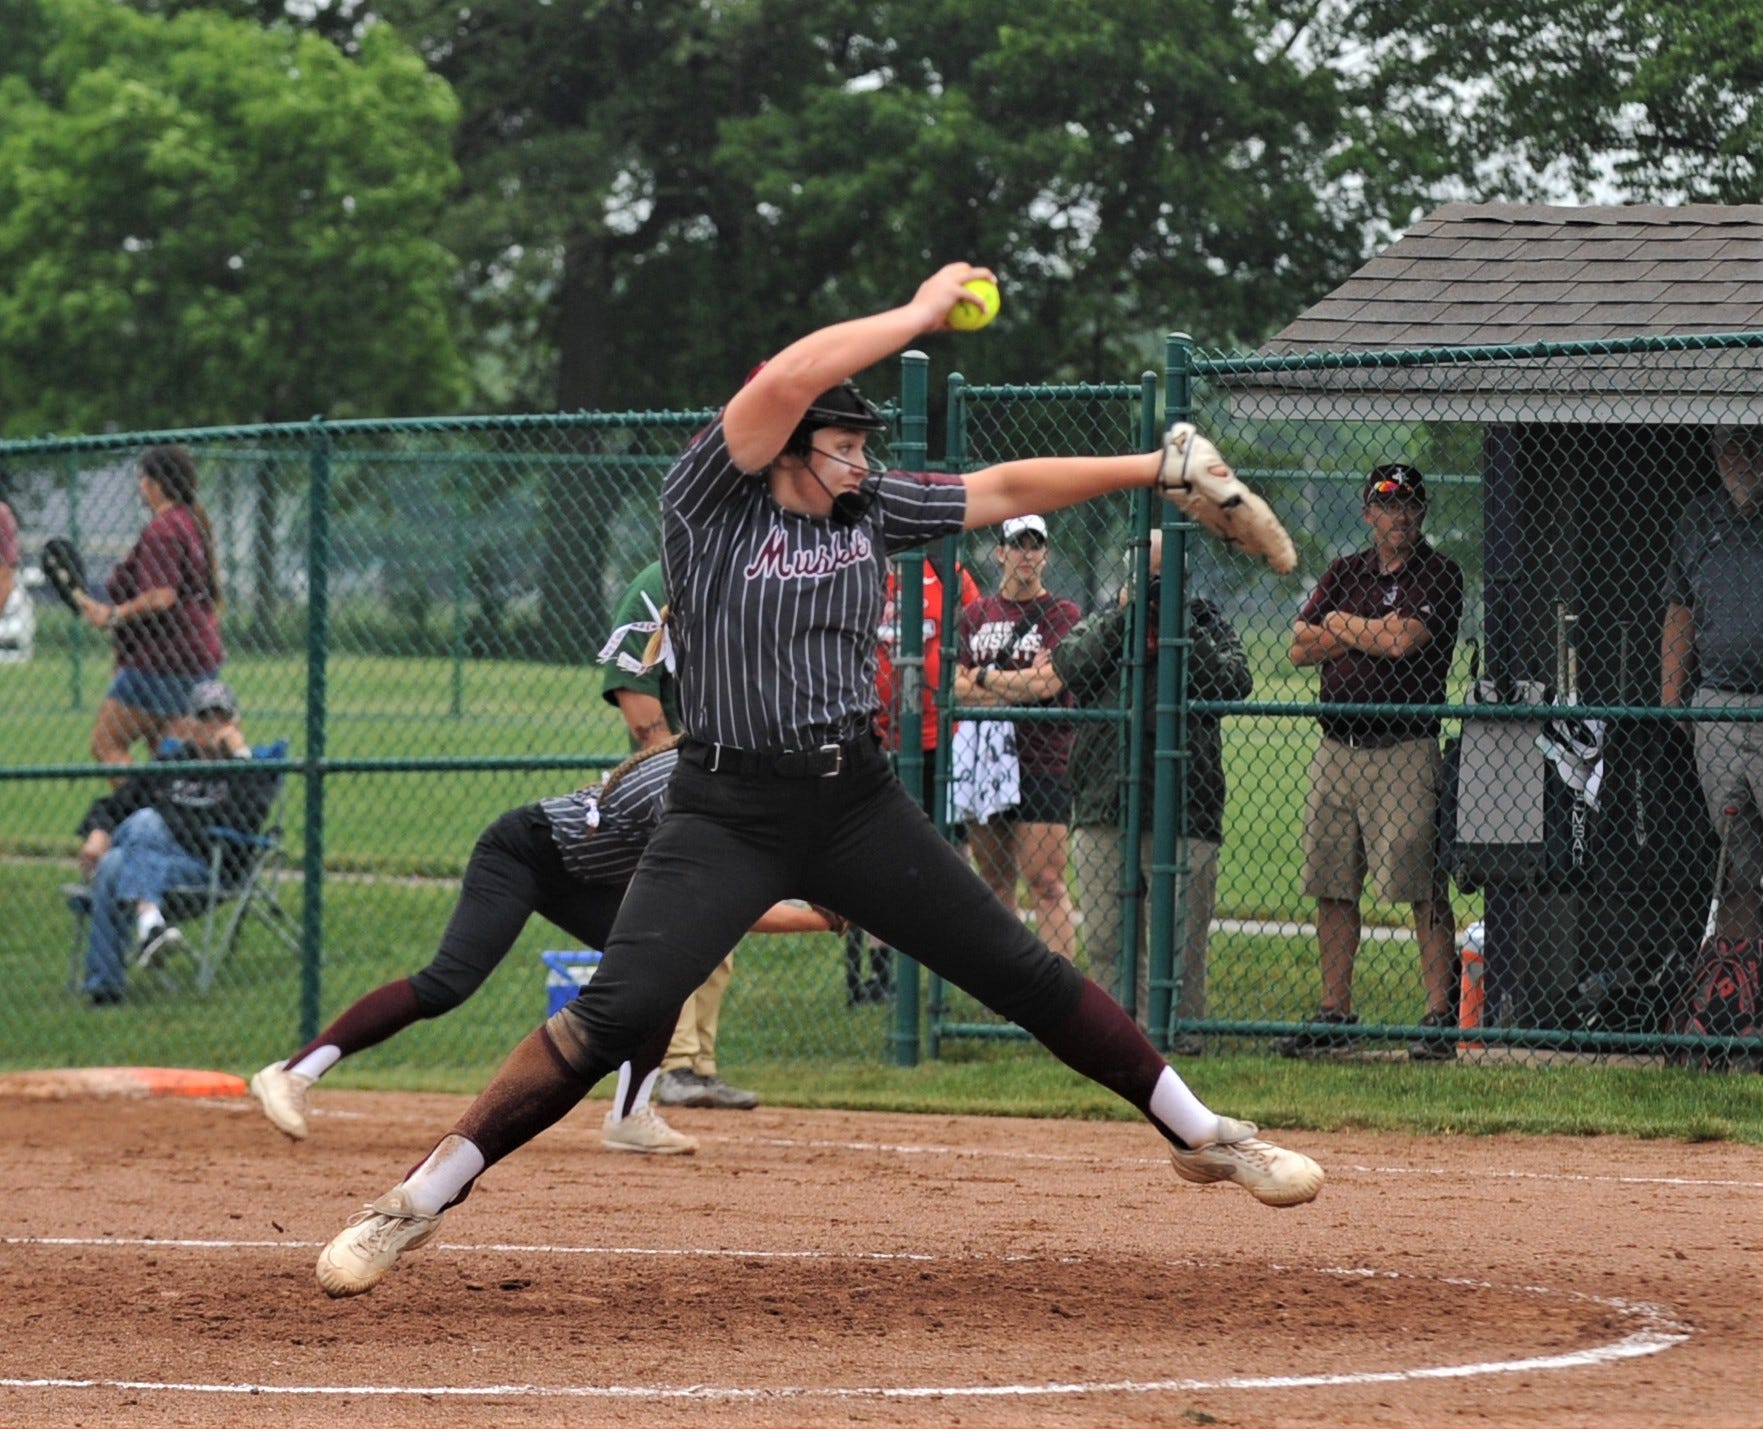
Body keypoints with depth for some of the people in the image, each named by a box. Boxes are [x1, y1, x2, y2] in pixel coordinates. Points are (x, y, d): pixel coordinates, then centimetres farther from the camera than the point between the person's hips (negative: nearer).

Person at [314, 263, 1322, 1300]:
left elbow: (1005, 491, 14)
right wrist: (922, 313, -15)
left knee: (1023, 975, 6)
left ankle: (1201, 1134, 21)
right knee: (617, 1013, -19)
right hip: (728, 814, -5)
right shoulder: (713, 502, -8)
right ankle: (421, 1200, -13)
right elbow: (789, 380, -22)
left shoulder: (871, 508, 7)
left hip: (859, 802, 5)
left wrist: (1151, 469, 10)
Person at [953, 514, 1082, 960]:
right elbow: (959, 684, 9)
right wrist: (1014, 689, -9)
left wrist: (985, 678, -5)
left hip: (1042, 761, -5)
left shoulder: (1063, 614, -1)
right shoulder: (977, 614, 13)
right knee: (995, 881, 8)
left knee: (1046, 882, -11)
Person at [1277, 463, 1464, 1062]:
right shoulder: (1344, 574, 15)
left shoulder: (1437, 575, -1)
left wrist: (1343, 625, 0)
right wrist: (1375, 632, -8)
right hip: (1336, 746, 6)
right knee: (1332, 886, 7)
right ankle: (1334, 1016, 13)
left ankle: (1440, 1014, -8)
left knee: (1422, 887, -9)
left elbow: (1404, 642, -16)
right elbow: (1302, 647, 5)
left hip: (1405, 748, -6)